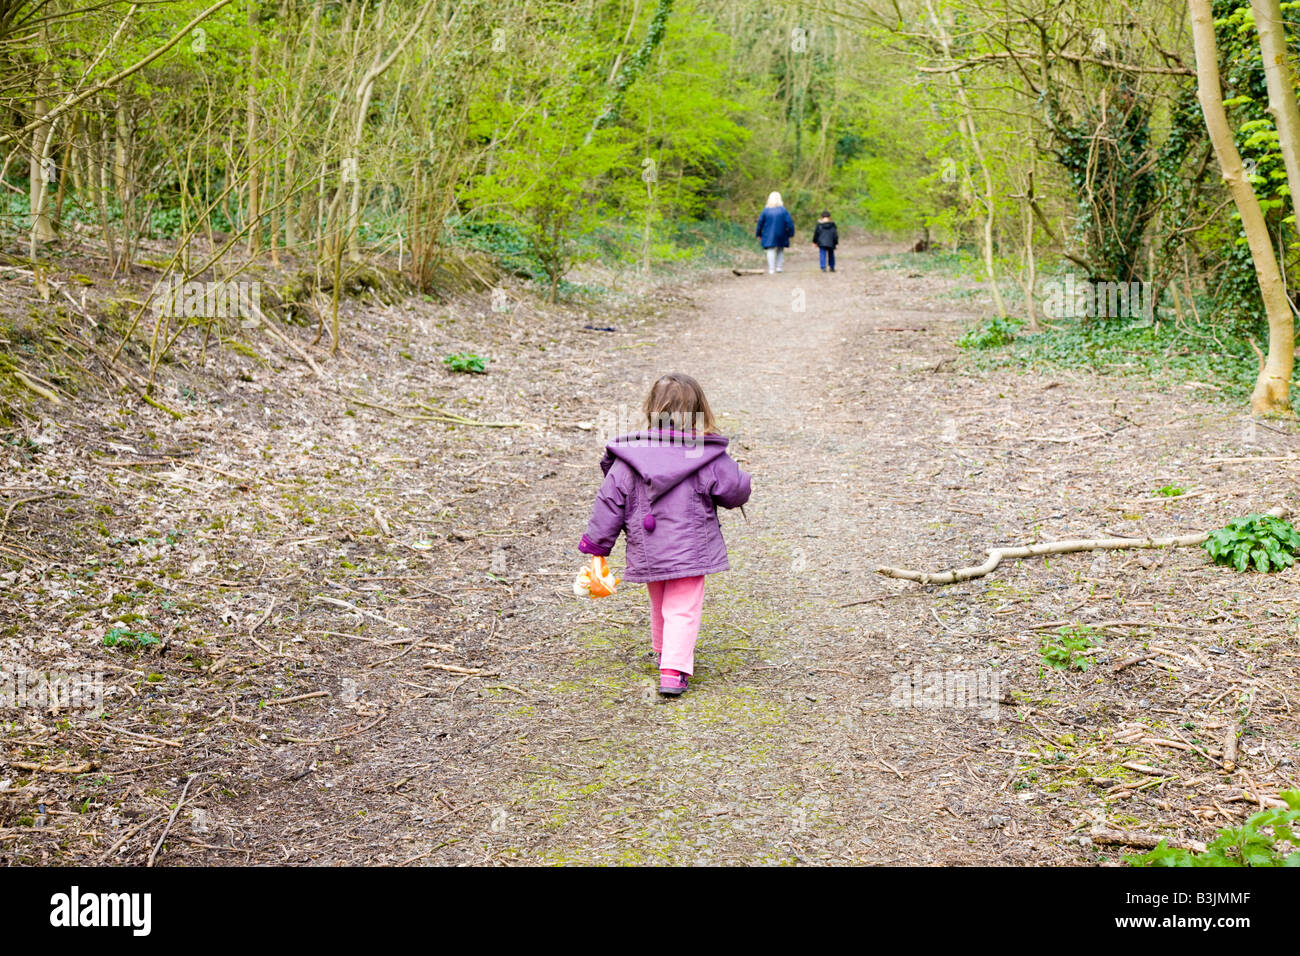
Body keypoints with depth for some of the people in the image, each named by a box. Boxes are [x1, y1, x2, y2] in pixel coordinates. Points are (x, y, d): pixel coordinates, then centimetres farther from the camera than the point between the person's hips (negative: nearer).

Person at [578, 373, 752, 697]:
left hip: (647, 554, 3)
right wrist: (740, 478, 22)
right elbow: (736, 491, -2)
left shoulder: (627, 459, -5)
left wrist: (596, 544, 6)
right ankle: (674, 670, -13)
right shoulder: (709, 458, -10)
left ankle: (663, 652, 44)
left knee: (659, 605, 24)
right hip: (689, 550, -3)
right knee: (683, 610, 1)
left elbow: (609, 504, -2)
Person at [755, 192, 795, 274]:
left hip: (769, 235, -1)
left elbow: (760, 222, -3)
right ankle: (779, 267, 14)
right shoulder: (783, 210, -7)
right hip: (781, 235, 1)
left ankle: (771, 269, -7)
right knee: (780, 250, 19)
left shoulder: (766, 210, -7)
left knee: (771, 251, 1)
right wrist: (791, 234, 2)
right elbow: (789, 222, -8)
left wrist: (758, 234, 8)